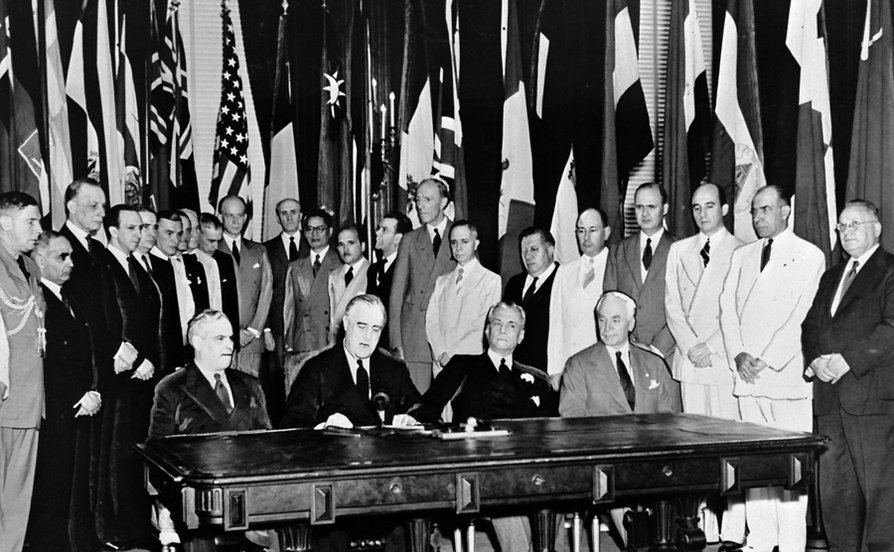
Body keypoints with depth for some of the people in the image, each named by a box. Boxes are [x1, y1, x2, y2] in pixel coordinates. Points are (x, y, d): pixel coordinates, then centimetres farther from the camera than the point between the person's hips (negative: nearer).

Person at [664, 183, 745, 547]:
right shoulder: (679, 251, 17)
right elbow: (672, 305, 11)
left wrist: (709, 346, -9)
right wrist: (690, 346, -2)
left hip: (725, 358, -4)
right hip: (690, 359, 4)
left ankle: (733, 530, -3)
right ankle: (702, 527, 7)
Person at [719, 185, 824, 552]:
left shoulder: (809, 256, 1)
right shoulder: (742, 255, 18)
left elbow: (803, 318, -7)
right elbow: (728, 307, 11)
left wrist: (767, 360, -11)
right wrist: (738, 354, -4)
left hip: (787, 374, -5)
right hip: (747, 374, 5)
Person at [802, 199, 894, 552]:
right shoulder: (831, 276, 22)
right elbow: (810, 325, 18)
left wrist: (849, 360, -17)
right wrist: (815, 360, -2)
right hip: (830, 397, 7)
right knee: (833, 486, 9)